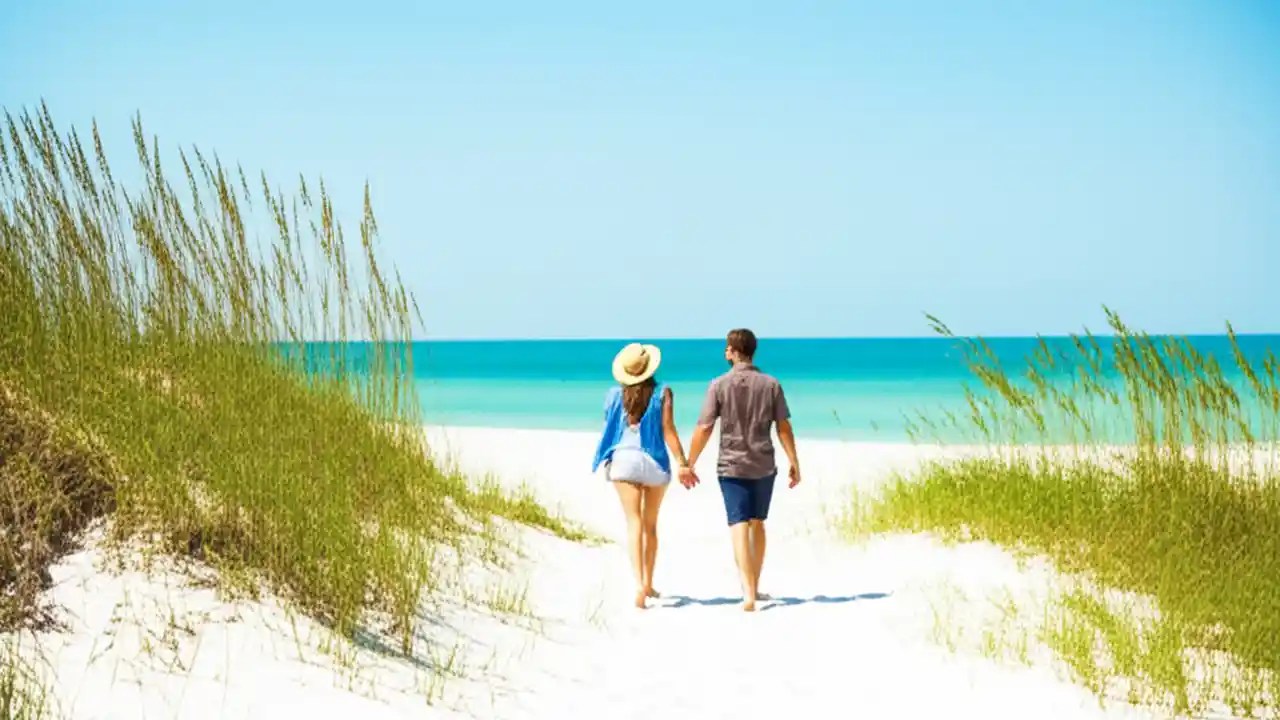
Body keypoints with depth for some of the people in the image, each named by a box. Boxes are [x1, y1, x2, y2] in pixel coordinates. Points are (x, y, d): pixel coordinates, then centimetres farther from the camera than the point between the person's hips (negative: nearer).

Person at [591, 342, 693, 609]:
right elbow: (668, 430, -10)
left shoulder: (615, 394, 1)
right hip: (654, 462, 0)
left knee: (634, 524, -4)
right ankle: (649, 584, 25)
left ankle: (640, 584, -21)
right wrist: (682, 464, -9)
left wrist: (607, 461, 25)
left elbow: (609, 427, 8)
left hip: (623, 458, 0)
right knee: (651, 525, 16)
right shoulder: (662, 393, -4)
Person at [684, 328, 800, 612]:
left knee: (739, 527, -5)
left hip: (731, 466, -2)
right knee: (758, 525, 17)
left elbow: (704, 429, -7)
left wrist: (688, 464, 0)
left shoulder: (719, 385, -6)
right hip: (764, 466, 2)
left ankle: (749, 593, -18)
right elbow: (784, 428, -1)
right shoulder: (771, 384, 0)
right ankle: (754, 587, 27)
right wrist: (794, 463, 7)